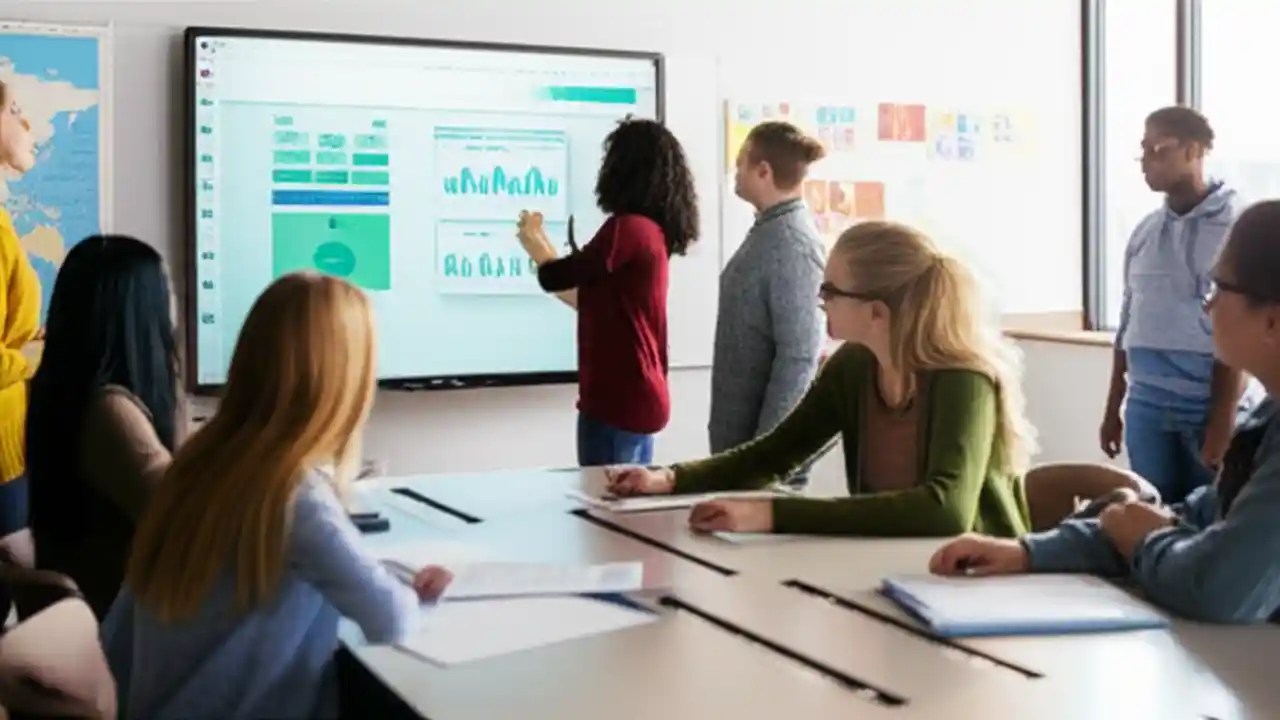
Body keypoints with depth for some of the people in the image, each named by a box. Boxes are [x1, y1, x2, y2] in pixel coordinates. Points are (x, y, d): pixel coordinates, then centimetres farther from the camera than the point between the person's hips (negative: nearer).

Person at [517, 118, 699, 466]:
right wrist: (542, 245, 22)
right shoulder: (652, 231, 11)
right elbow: (594, 301, 19)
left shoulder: (626, 228, -16)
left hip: (619, 399, -9)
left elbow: (555, 278, -12)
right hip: (641, 397, 9)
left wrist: (533, 239, 8)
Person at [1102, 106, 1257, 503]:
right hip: (1146, 407, 5)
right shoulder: (1144, 231, 9)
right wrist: (1113, 410, 16)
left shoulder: (1233, 227, -6)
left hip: (1208, 406, -5)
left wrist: (1222, 422, -12)